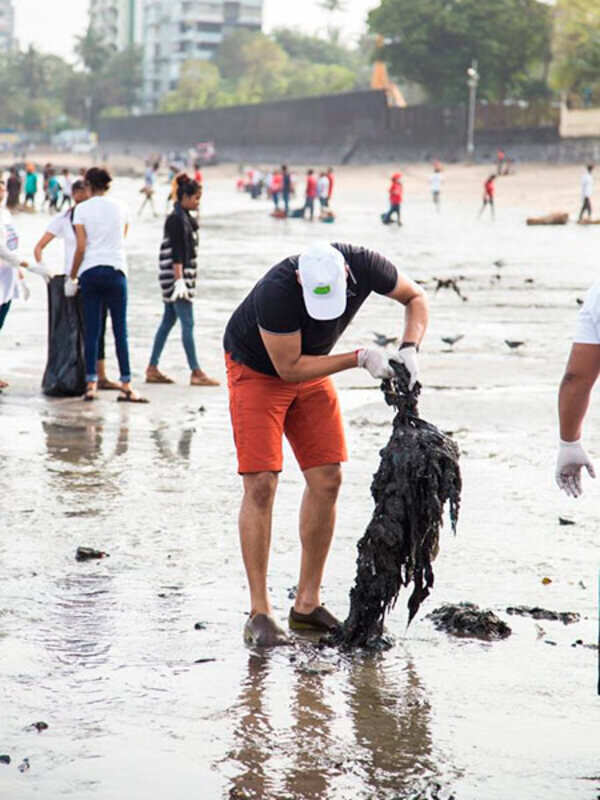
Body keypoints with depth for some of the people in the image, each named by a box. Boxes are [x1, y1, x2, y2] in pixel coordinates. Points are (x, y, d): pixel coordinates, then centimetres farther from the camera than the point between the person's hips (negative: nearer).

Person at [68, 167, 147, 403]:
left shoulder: (82, 209, -1)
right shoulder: (119, 208, 8)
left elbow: (80, 247, -4)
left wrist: (72, 278, 4)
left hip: (90, 271, -1)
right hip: (116, 269, 1)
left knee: (91, 330, 3)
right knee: (120, 330, 0)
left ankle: (91, 384, 2)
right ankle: (126, 386, -3)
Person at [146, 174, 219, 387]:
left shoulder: (184, 217, 15)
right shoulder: (176, 219, -15)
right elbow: (176, 253, -21)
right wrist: (179, 280, -25)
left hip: (183, 275, 10)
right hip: (176, 275, -10)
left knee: (168, 321, 11)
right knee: (188, 324, -8)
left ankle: (152, 369, 15)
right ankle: (196, 373, -7)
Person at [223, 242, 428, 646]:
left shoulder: (363, 265, -25)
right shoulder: (276, 291, -38)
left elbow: (416, 296, -4)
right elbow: (289, 368, -29)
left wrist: (409, 348, -21)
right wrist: (359, 358, -30)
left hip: (312, 370, 5)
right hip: (257, 370, -5)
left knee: (327, 480, -2)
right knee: (261, 484, -14)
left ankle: (307, 604, 7)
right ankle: (259, 613, -10)